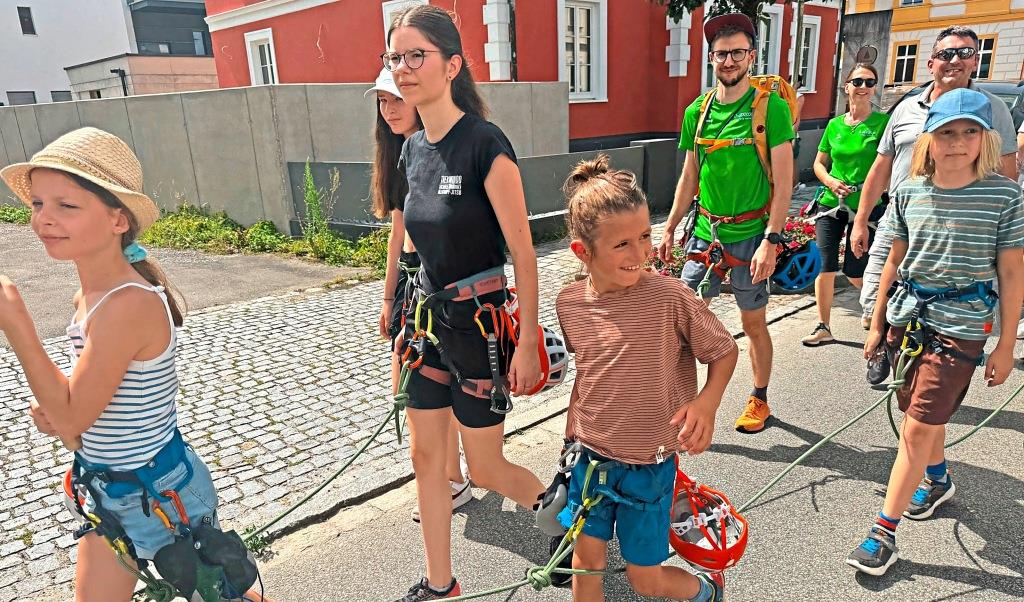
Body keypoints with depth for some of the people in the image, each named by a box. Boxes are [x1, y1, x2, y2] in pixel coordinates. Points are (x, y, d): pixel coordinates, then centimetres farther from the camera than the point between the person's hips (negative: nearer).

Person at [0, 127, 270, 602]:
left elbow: (71, 417, -25)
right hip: (106, 491, 8)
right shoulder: (91, 295, -2)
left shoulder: (128, 304, -29)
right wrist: (51, 411, -8)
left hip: (159, 495, -8)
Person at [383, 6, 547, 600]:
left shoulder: (485, 143, -18)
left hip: (481, 320, -7)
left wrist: (529, 344, -16)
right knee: (426, 457, 14)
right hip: (430, 315, 7)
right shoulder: (412, 150, 5)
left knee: (486, 468, 7)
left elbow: (523, 253, -17)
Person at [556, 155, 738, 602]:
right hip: (590, 456, 3)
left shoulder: (670, 297, -20)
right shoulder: (569, 303, -8)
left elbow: (725, 351, -6)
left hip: (650, 464, -3)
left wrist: (707, 401, -23)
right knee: (586, 562, 14)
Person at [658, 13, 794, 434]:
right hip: (705, 230, 4)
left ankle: (759, 400, 30)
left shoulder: (771, 107, -8)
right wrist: (669, 229, 11)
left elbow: (783, 182, -10)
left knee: (753, 322, 10)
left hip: (751, 233, -3)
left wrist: (770, 240, -18)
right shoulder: (696, 112, 5)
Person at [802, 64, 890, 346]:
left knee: (854, 270, 0)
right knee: (826, 266, 0)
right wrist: (831, 181, -4)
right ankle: (823, 328, 12)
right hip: (831, 205, 3)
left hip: (866, 206, -3)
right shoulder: (834, 125, 8)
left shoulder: (883, 122, -3)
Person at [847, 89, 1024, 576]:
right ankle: (938, 479, 49)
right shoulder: (909, 192, 1)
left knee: (917, 427, -6)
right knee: (922, 414, 20)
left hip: (960, 325, -4)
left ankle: (884, 532, 3)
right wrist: (877, 324, 11)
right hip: (907, 316, 4)